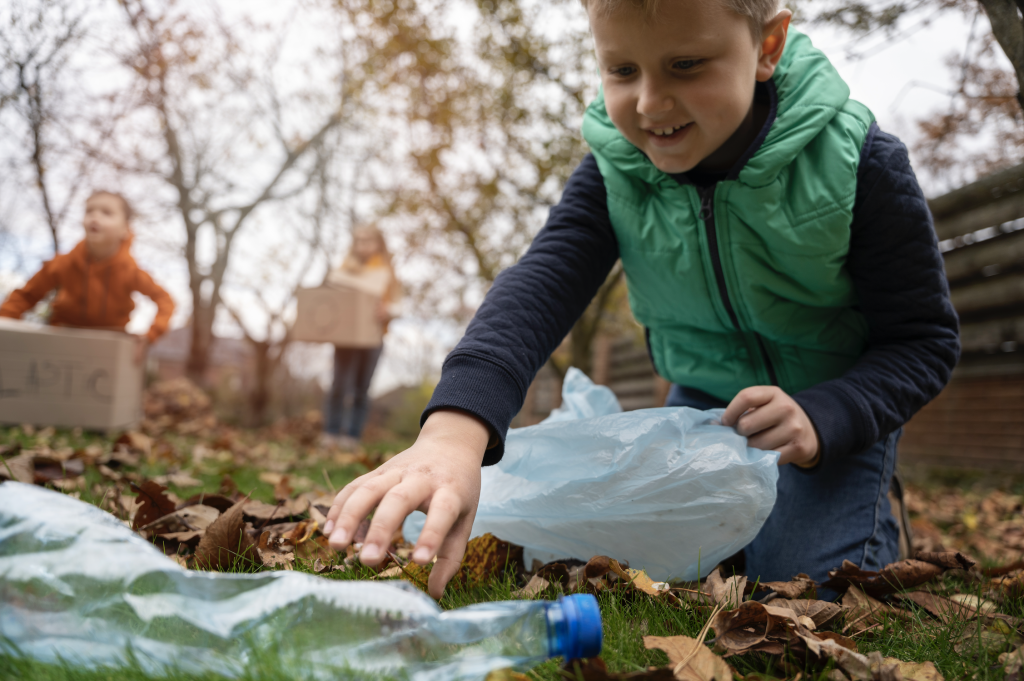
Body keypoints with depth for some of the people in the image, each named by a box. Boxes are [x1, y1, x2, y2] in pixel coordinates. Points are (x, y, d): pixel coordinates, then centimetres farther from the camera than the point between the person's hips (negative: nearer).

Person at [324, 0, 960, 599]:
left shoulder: (858, 163, -26)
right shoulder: (614, 173, -19)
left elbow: (924, 338, -18)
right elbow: (541, 285, -36)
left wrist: (822, 420, -38)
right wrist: (456, 426, -55)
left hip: (835, 403, -2)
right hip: (706, 399, 3)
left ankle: (869, 515, 17)